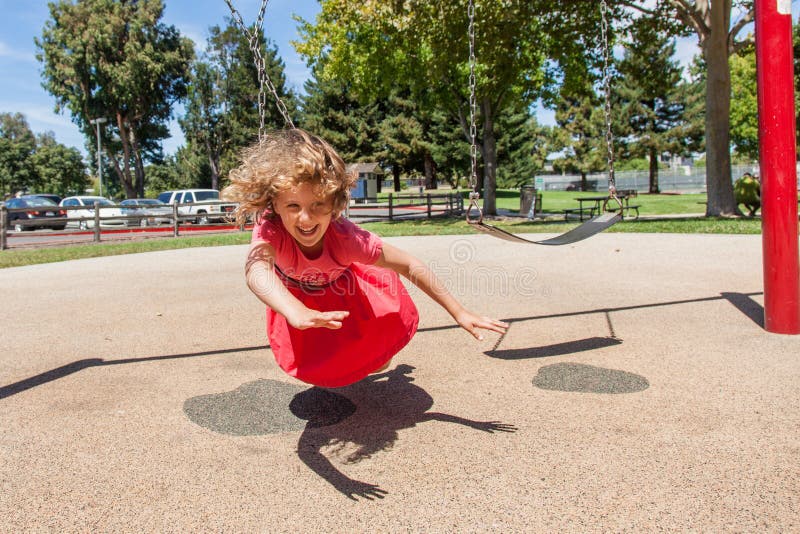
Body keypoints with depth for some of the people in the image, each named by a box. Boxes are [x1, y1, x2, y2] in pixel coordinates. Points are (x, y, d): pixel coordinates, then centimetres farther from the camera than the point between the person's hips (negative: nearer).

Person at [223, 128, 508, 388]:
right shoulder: (269, 228, -43)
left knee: (378, 363, 7)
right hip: (298, 299, 1)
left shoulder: (346, 236, -41)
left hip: (344, 291, 0)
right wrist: (296, 313, -86)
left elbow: (409, 266, -32)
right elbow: (256, 269, -65)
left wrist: (460, 313, -29)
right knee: (312, 368, 10)